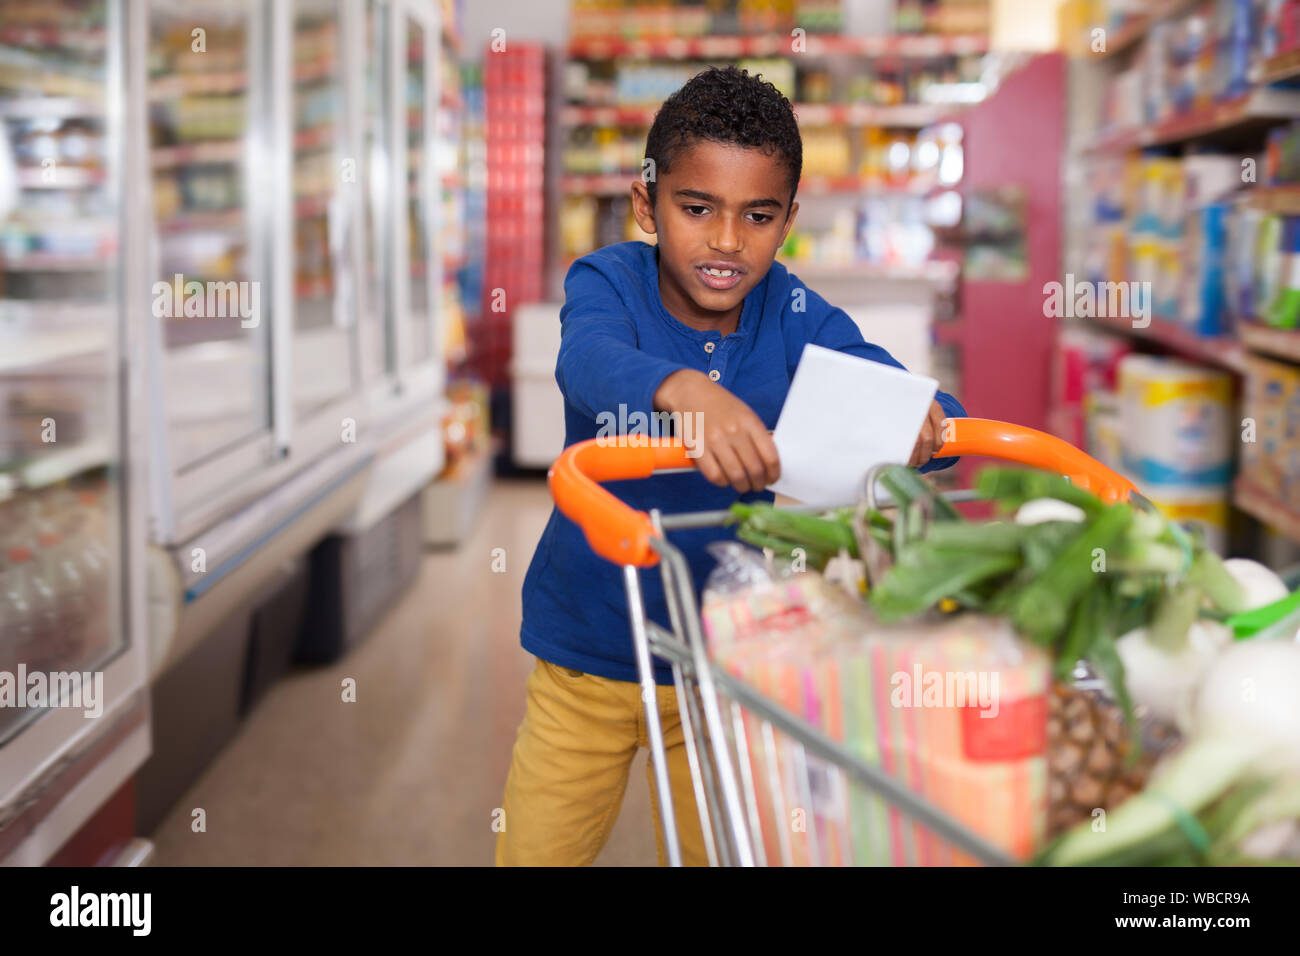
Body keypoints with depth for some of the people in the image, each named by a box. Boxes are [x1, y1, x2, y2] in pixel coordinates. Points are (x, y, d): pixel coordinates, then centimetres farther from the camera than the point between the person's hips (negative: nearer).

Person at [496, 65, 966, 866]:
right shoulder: (609, 282, -15)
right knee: (535, 850, 12)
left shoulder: (797, 319, -11)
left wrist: (920, 423, -49)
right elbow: (589, 360, -38)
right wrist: (681, 389, -60)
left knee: (714, 855, 15)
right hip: (586, 656, -1)